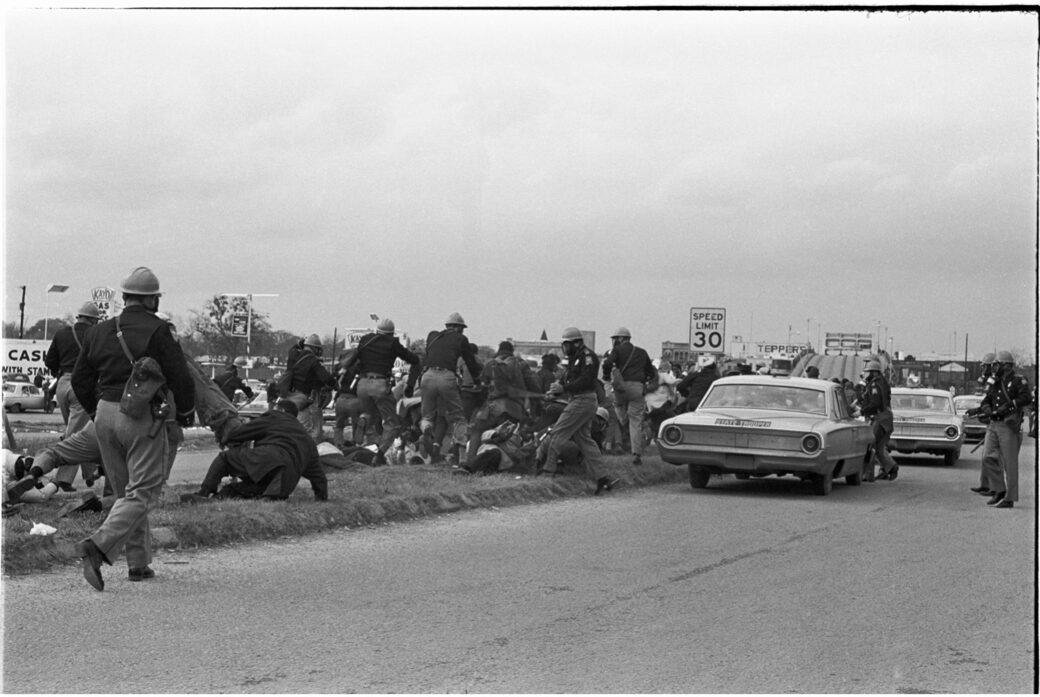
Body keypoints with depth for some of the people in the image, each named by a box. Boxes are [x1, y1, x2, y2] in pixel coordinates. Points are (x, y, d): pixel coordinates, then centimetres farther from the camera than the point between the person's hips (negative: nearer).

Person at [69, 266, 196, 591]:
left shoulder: (99, 332, 8)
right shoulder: (157, 331, -10)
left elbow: (79, 379, 13)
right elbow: (180, 377, -11)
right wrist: (186, 412, 6)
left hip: (105, 414, 6)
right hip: (143, 418, -6)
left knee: (124, 490, 16)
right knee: (142, 492, -3)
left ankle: (139, 562, 20)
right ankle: (97, 546, -21)